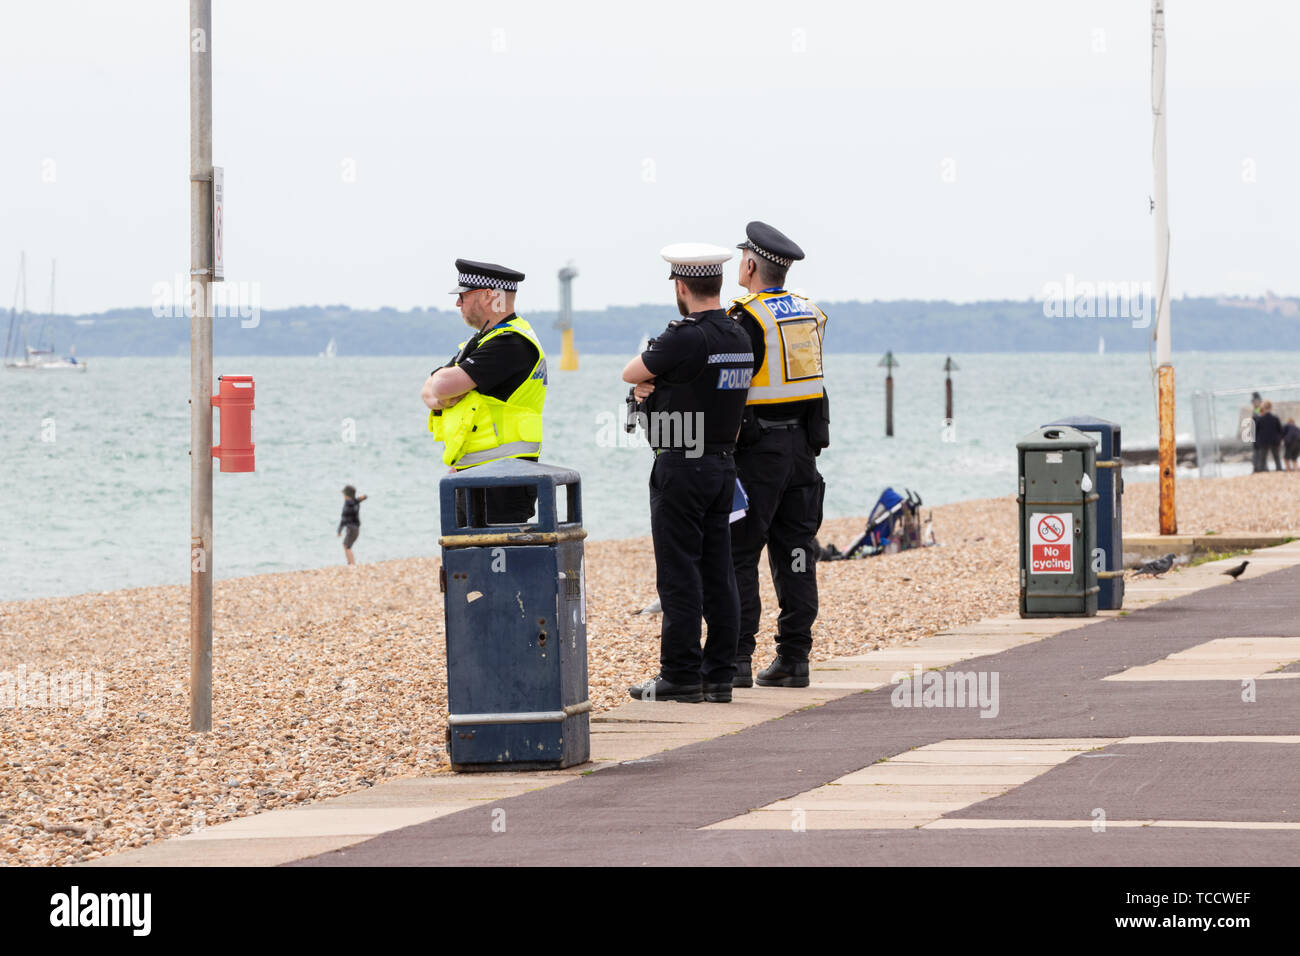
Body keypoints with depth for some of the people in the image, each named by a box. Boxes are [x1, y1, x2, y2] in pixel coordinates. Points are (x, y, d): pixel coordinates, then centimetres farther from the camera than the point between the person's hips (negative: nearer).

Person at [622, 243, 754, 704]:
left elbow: (630, 373, -4)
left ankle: (681, 675, -3)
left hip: (681, 468, -8)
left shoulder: (686, 339, -18)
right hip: (723, 464, 8)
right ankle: (719, 676, 10)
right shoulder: (738, 338, 9)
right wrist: (654, 380, 3)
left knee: (679, 574, -4)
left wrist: (645, 375, 14)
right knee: (717, 574, 8)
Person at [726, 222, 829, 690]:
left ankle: (738, 659, -6)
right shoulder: (809, 313, 9)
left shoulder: (747, 318, -13)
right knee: (794, 552, 9)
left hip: (757, 446, -7)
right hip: (803, 446, 7)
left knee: (739, 555, -2)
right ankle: (793, 659, 9)